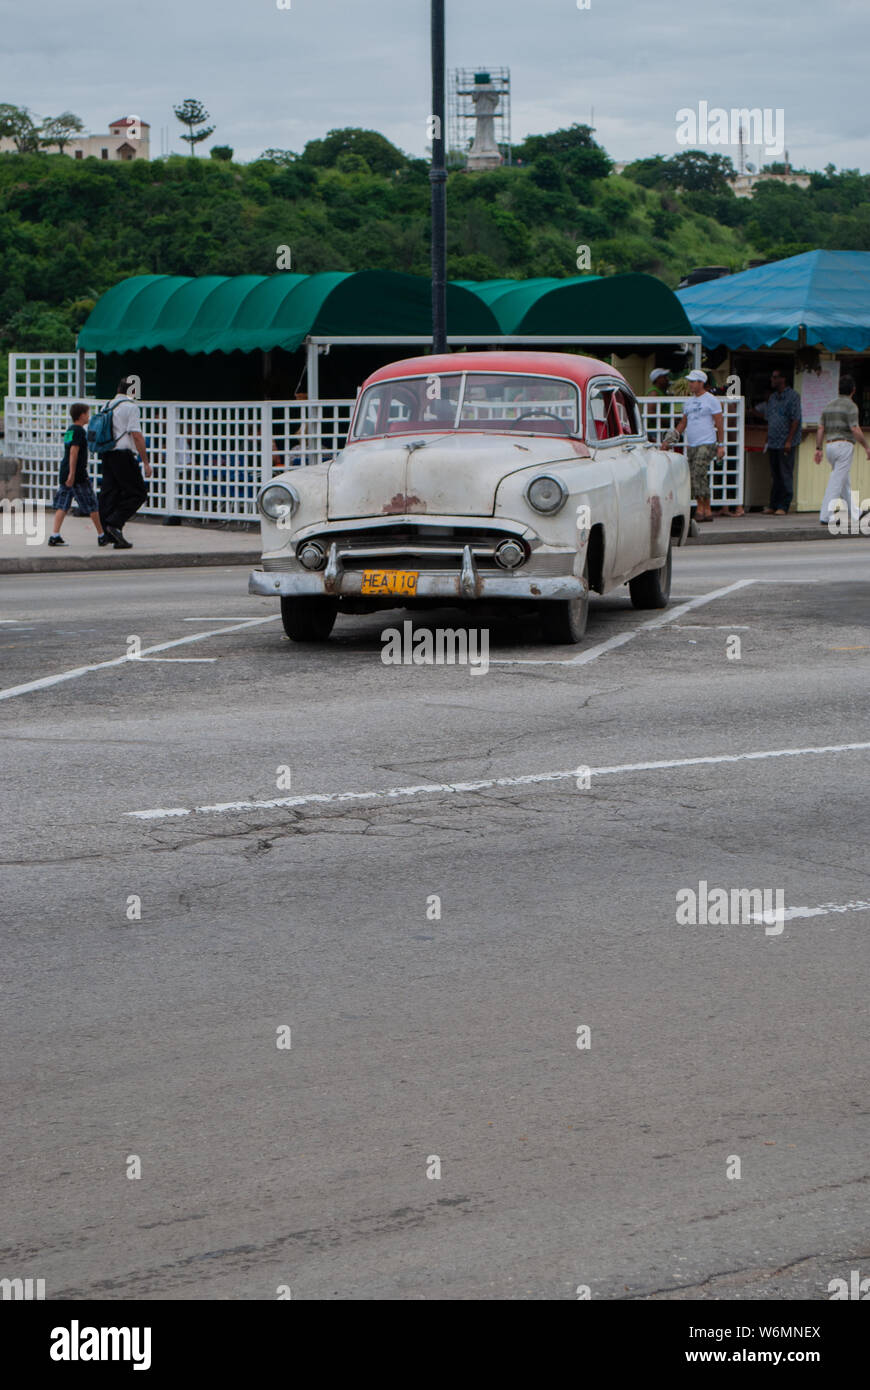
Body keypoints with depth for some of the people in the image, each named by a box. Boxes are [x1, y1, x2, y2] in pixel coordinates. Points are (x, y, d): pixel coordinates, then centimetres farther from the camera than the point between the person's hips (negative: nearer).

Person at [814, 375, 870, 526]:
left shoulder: (829, 406, 13)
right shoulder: (850, 406, -9)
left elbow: (821, 429, 9)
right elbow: (855, 430, -15)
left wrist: (818, 449, 10)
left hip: (830, 446, 8)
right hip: (844, 445, -8)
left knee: (845, 481, 18)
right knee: (836, 482, -9)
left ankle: (855, 514, 27)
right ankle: (825, 517, -14)